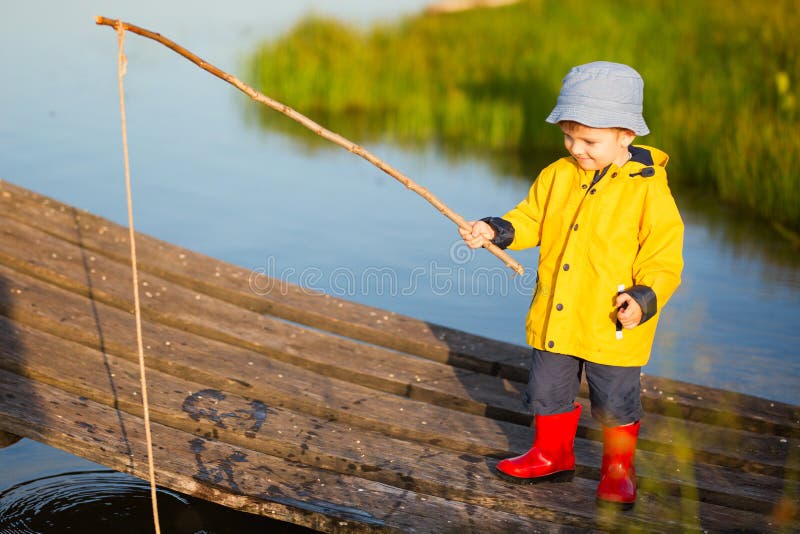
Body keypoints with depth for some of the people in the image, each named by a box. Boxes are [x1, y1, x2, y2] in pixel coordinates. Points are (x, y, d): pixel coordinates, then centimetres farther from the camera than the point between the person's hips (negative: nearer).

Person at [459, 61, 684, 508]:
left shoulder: (649, 190, -14)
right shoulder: (557, 176, 1)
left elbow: (664, 259, -12)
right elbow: (530, 221, 12)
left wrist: (645, 298, -27)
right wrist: (495, 231, -6)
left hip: (612, 328, -5)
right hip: (554, 319, 5)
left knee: (615, 405, 10)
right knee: (548, 392, 18)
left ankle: (619, 468, 33)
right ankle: (553, 454, 41)